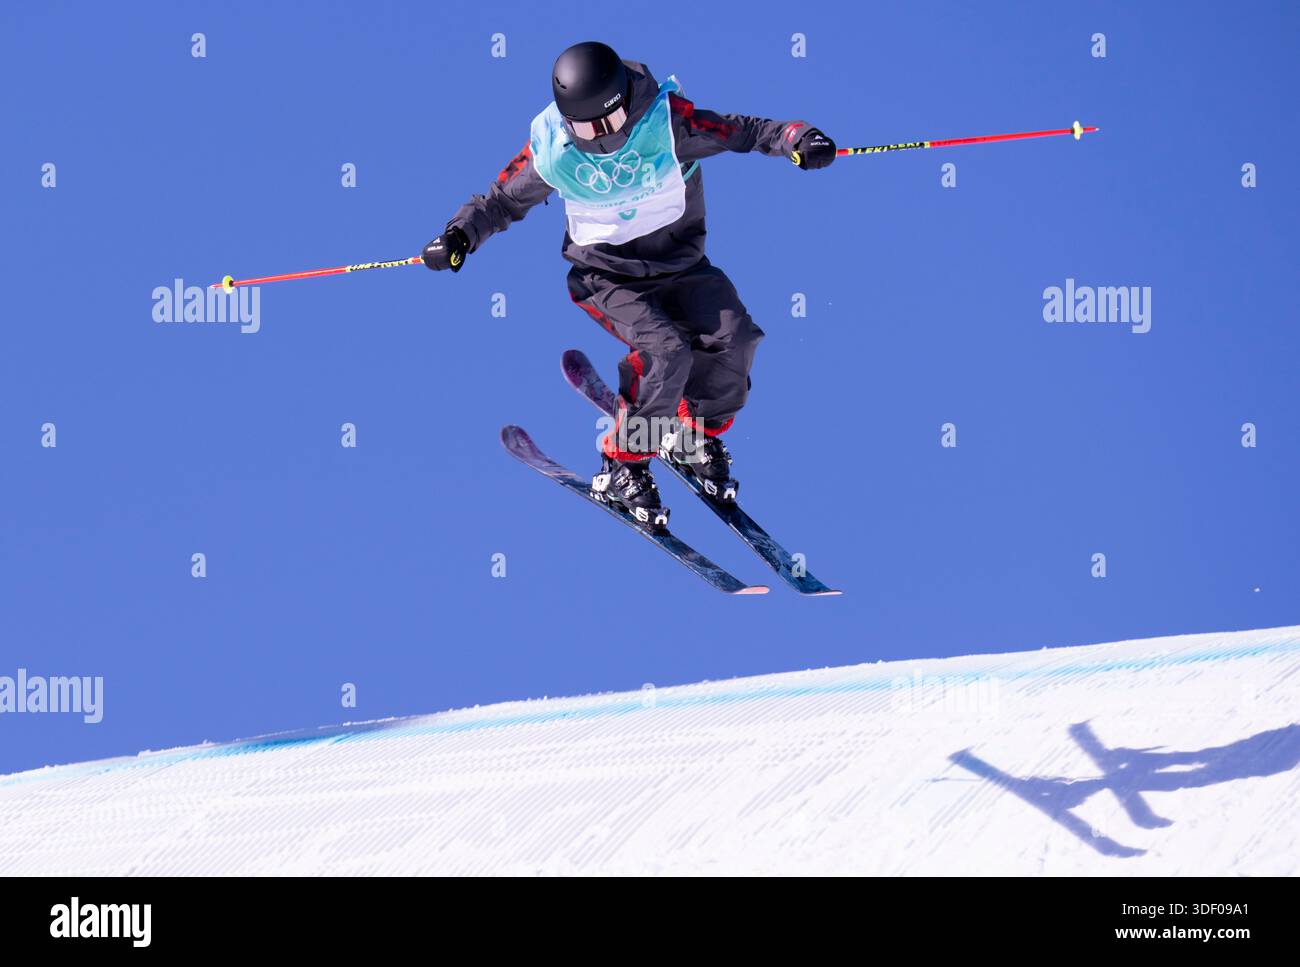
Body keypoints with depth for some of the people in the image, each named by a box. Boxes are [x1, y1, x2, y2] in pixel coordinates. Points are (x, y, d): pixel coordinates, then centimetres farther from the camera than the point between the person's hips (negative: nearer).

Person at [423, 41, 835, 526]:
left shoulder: (666, 121, -18)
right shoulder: (551, 149, -12)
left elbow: (742, 131, -15)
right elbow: (503, 200, 4)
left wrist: (796, 139, -34)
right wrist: (460, 234, -13)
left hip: (680, 266, 2)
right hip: (606, 276, -2)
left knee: (734, 338, -21)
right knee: (664, 349, -29)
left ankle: (697, 434, 8)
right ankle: (622, 464, -10)